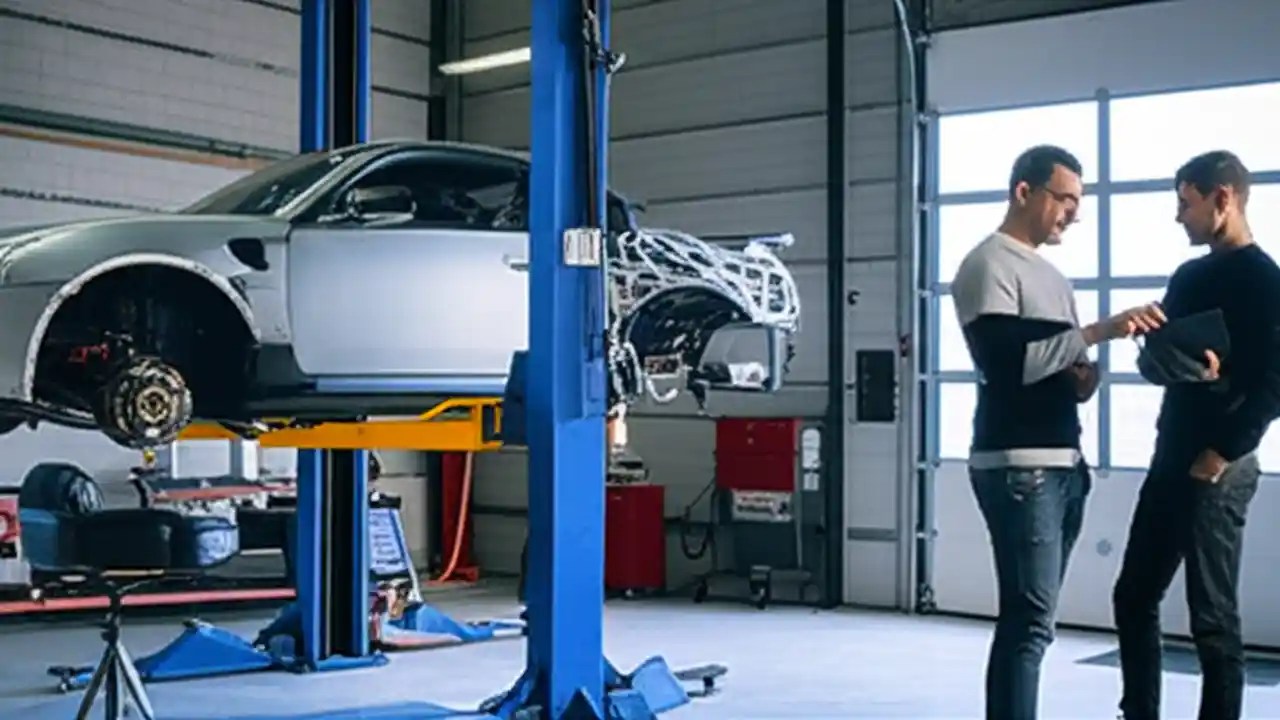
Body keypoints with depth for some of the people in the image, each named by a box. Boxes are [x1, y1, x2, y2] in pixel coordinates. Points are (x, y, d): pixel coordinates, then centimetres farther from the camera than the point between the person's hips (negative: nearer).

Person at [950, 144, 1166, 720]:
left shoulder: (1050, 274, 21)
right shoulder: (987, 265, -7)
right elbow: (1008, 361, -20)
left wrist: (1086, 378, 3)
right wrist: (1101, 331, -20)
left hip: (1063, 463, 9)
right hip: (1017, 466, -9)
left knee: (1032, 617, 10)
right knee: (1030, 618, -11)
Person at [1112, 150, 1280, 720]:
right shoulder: (1188, 276, 16)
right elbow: (1151, 360, 13)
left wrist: (1220, 455, -17)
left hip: (1219, 470, -8)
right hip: (1169, 460, 8)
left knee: (1213, 617, -2)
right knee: (1134, 599, 13)